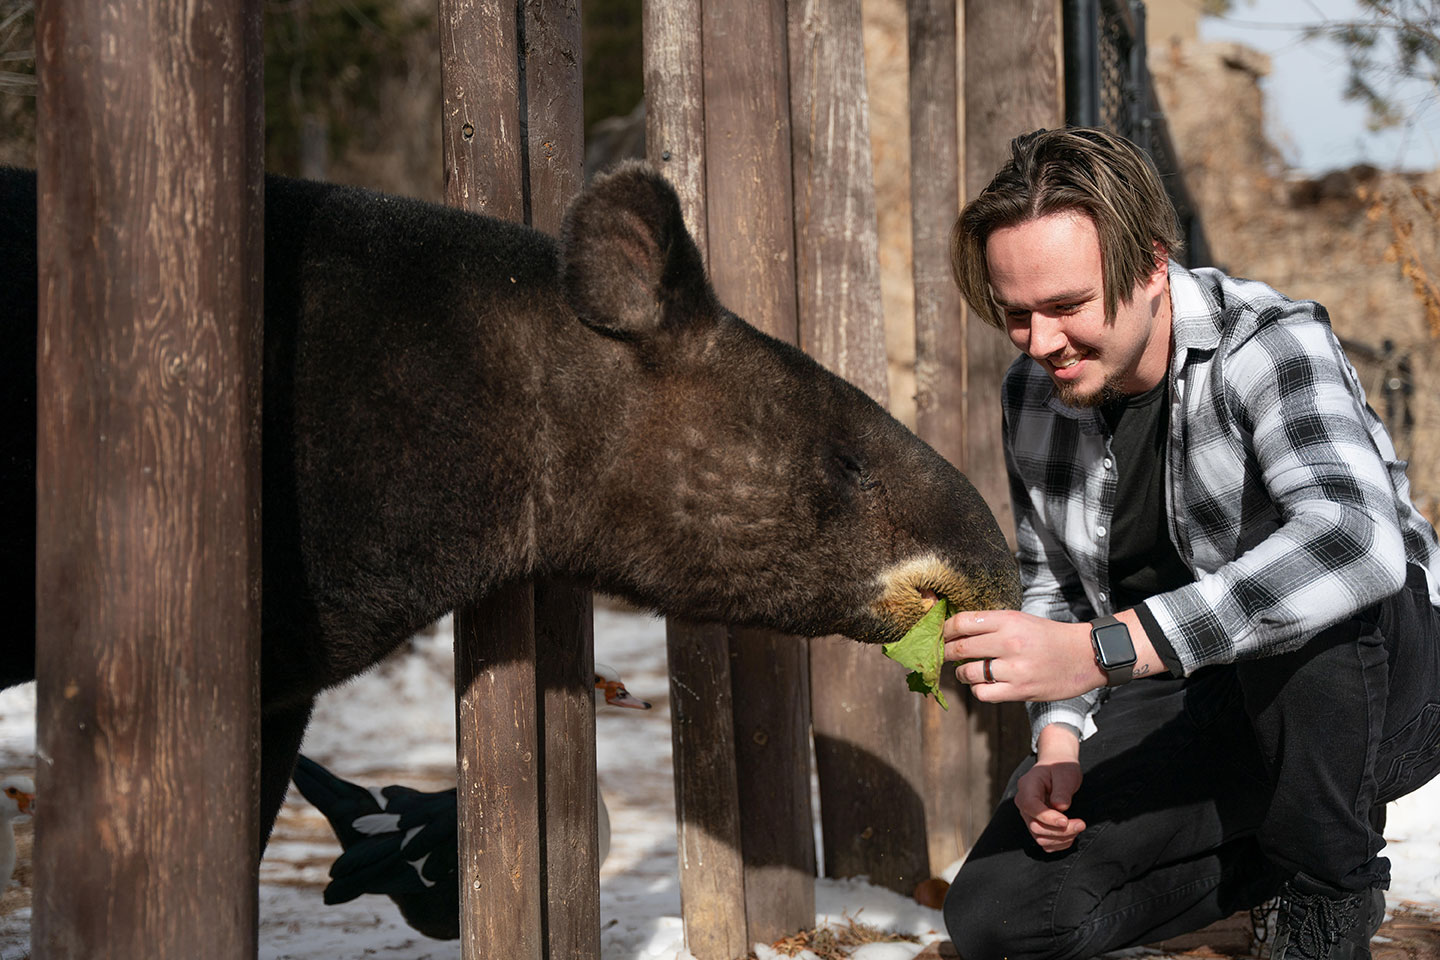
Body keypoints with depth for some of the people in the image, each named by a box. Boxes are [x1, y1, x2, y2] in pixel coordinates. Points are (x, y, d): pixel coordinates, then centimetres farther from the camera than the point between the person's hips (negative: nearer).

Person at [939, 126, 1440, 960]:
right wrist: (1058, 737, -5)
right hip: (1188, 708, 6)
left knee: (1310, 587, -40)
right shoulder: (1034, 394, -2)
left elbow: (1358, 541, -43)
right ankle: (1289, 844, 8)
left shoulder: (1271, 346, -23)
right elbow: (1052, 585, 15)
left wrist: (1100, 650, -50)